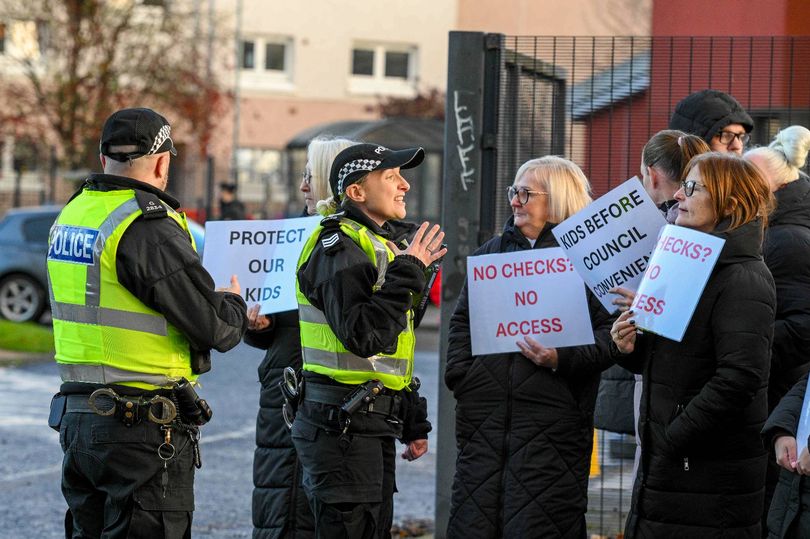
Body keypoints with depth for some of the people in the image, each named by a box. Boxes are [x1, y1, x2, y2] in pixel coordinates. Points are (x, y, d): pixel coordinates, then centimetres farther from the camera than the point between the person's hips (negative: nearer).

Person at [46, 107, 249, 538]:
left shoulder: (70, 215, 10)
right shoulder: (151, 229, -17)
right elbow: (217, 328, -15)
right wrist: (235, 304, 8)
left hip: (77, 416, 8)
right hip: (143, 425, -8)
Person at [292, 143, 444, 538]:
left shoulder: (385, 244, 19)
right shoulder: (339, 247, -12)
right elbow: (362, 336, -26)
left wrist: (413, 422, 23)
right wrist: (407, 273, -21)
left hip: (373, 425, 10)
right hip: (342, 426, -10)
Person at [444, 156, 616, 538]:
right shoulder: (493, 251, 18)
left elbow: (609, 332, -5)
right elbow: (462, 320, 21)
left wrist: (561, 359, -19)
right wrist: (460, 376, 6)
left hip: (550, 416, -5)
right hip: (484, 412, 5)